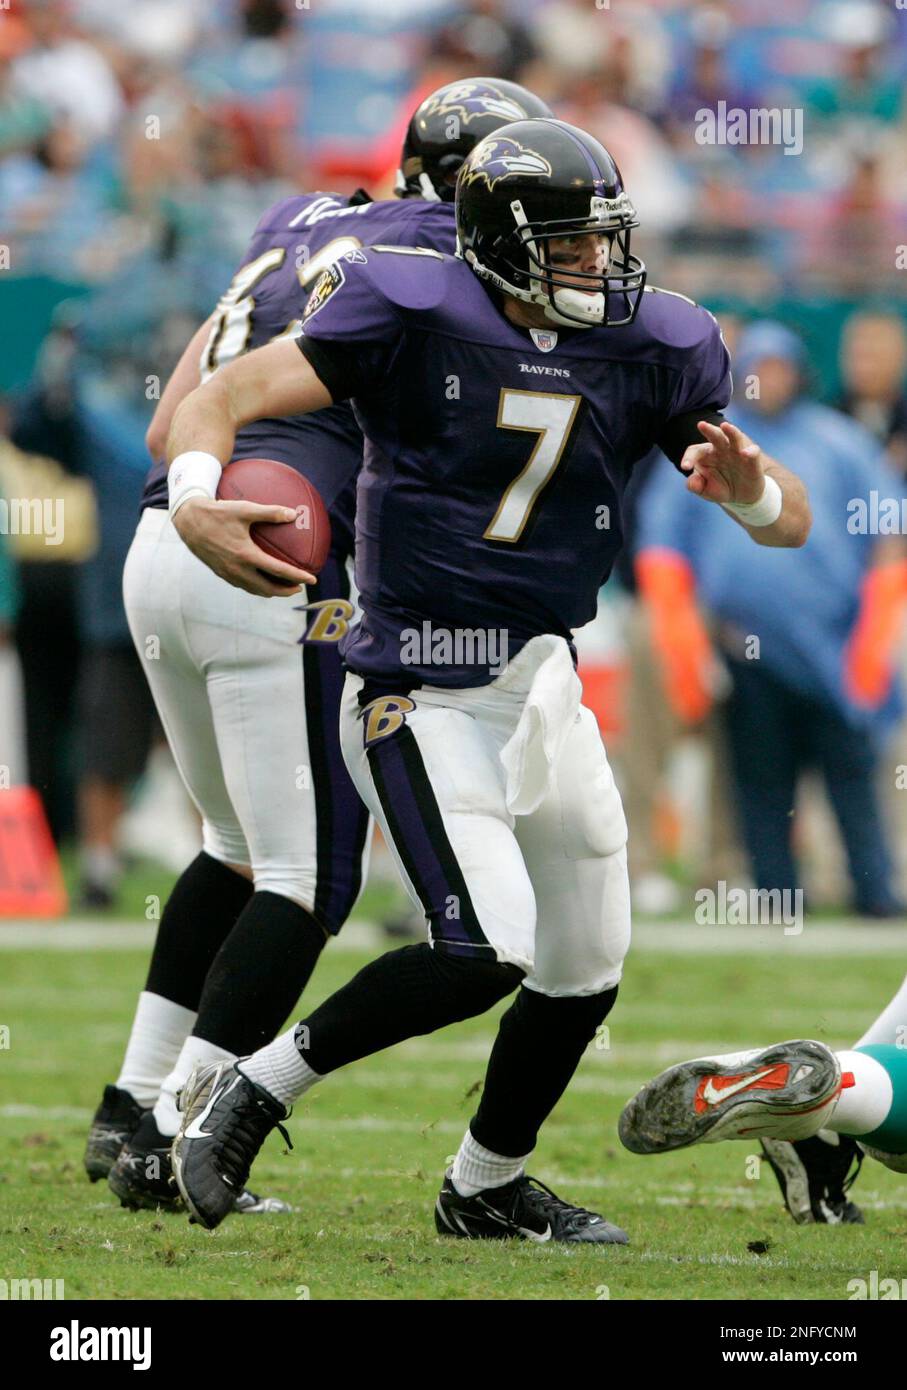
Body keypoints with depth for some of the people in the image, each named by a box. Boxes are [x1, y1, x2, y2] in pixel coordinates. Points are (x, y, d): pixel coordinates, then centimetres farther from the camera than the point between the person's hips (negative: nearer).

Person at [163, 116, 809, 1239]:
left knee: (585, 967, 14)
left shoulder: (648, 352, 1)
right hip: (423, 701, -7)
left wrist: (748, 487, -20)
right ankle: (249, 1092, -4)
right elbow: (220, 401, -18)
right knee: (483, 952, -21)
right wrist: (194, 499, -39)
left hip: (545, 689, 7)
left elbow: (791, 523, 4)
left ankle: (488, 1187, 36)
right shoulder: (415, 317, -14)